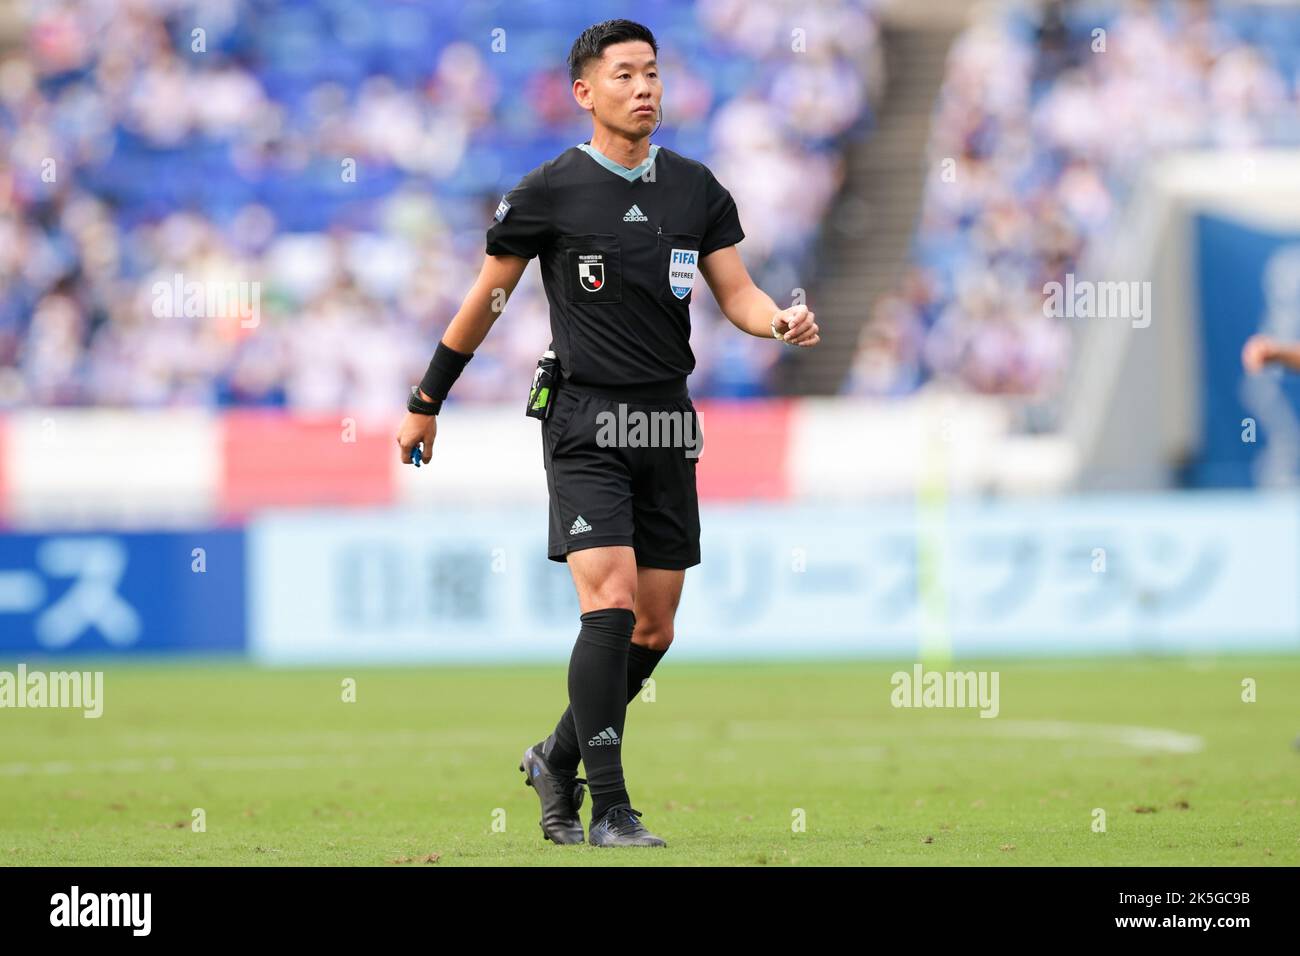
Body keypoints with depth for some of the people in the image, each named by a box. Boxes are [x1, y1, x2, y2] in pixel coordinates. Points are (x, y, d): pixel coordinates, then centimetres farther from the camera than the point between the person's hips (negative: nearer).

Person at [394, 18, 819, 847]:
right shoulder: (549, 193, -4)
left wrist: (782, 321, -14)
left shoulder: (696, 189, 9)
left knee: (653, 631, 8)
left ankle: (558, 762, 29)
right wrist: (425, 403, 11)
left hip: (668, 425, 5)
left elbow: (736, 290, 9)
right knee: (610, 603, -19)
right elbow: (487, 298, 6)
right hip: (586, 427, -5)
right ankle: (610, 810, -16)